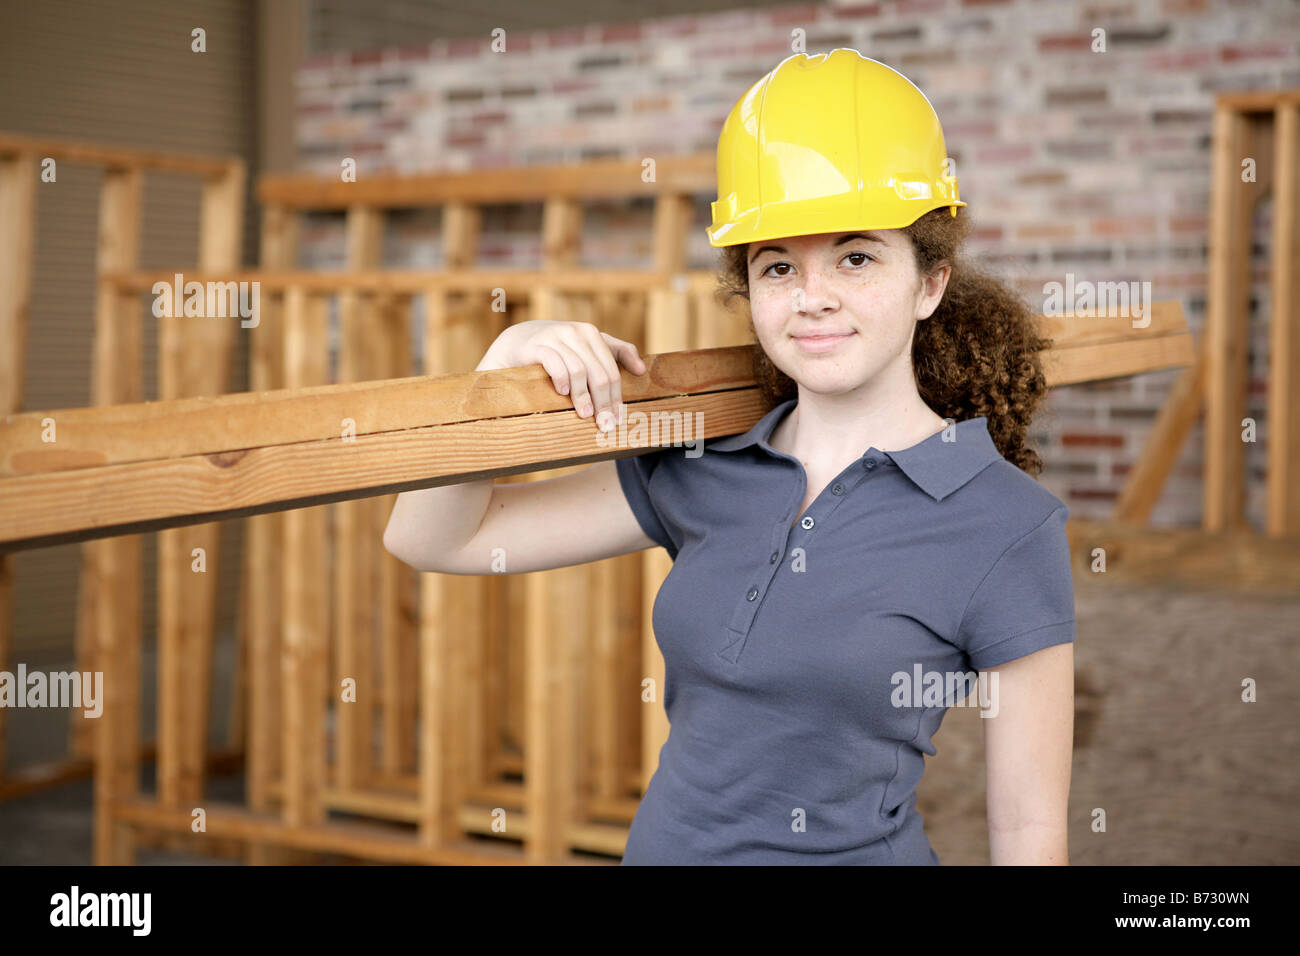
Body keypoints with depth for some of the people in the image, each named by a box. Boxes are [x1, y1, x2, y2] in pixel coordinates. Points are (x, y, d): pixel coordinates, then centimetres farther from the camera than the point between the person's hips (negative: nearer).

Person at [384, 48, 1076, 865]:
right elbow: (432, 538, 2)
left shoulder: (1005, 525, -15)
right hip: (664, 842, 5)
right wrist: (508, 361, -12)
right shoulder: (699, 475, -2)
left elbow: (1029, 827, -12)